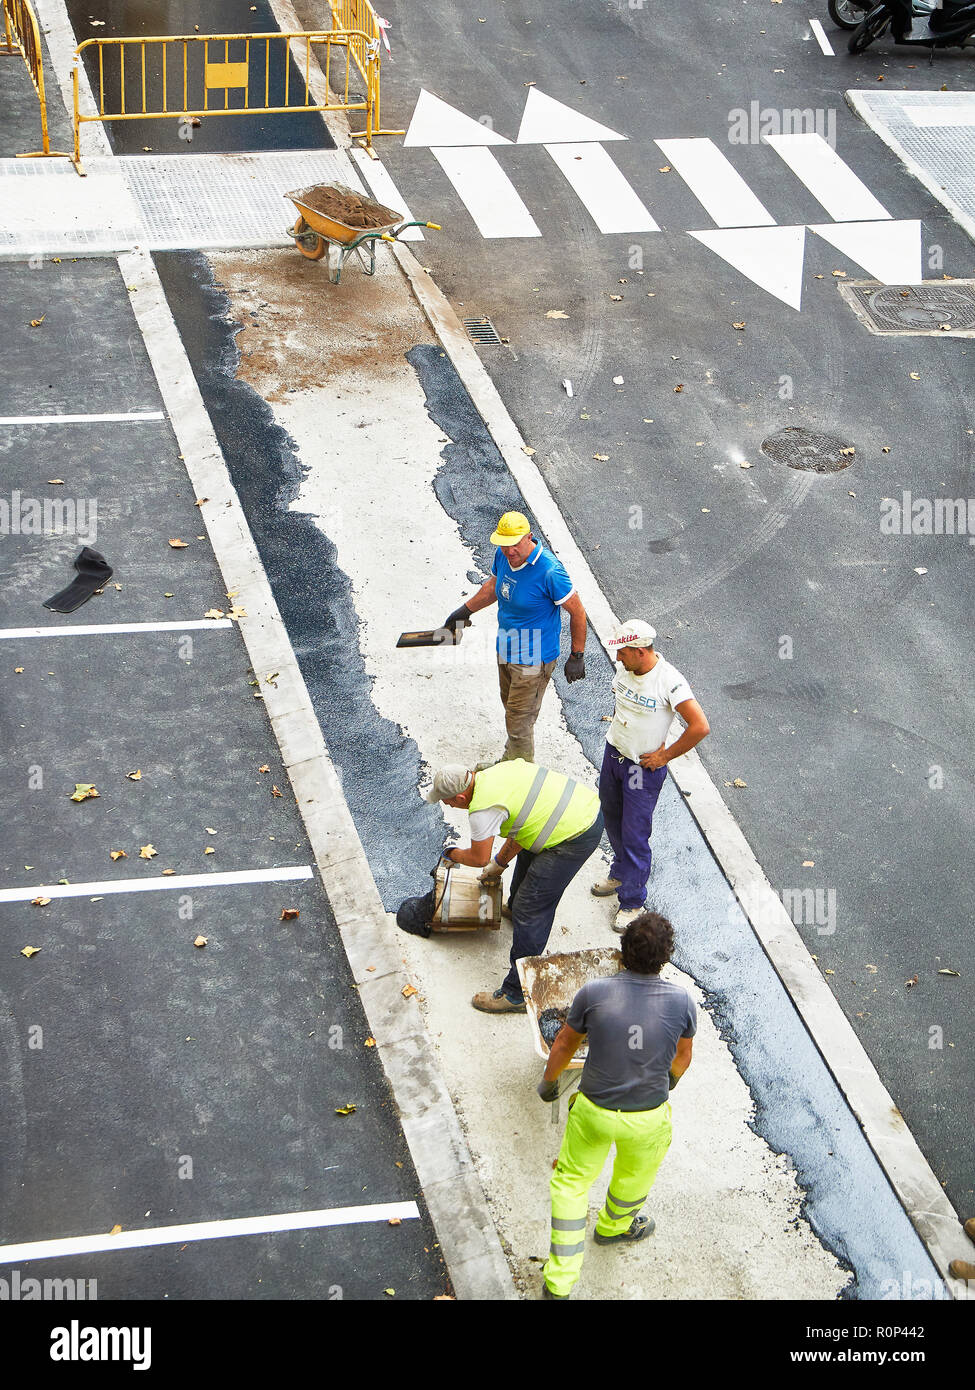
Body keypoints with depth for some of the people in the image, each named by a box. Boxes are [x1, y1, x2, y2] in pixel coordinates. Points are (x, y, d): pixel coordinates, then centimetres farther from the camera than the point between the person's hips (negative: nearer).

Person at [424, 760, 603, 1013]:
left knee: (530, 911, -4)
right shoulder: (495, 772, 9)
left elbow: (479, 858, -6)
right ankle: (516, 908, 65)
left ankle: (517, 994, 3)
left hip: (577, 837, -10)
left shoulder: (483, 809, -19)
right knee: (527, 851, 36)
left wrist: (454, 855, 15)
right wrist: (500, 862, 31)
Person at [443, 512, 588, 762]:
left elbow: (577, 612, -19)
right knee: (510, 706, 25)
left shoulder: (549, 571, -29)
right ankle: (510, 759, 46)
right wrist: (465, 610, 27)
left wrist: (577, 656, -14)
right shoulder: (503, 555, -6)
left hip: (533, 658, -8)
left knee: (519, 720, 2)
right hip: (506, 649, 8)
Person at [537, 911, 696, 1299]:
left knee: (571, 1182, 20)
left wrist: (548, 1082, 20)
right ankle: (614, 1225, 61)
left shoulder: (593, 993, -18)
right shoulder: (681, 1001, -17)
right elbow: (683, 1056, 3)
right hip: (647, 1119, 1)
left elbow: (563, 1045, -1)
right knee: (635, 1174, 32)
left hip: (593, 1111, -1)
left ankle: (560, 1281, 22)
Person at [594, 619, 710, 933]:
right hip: (613, 754, 7)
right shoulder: (626, 670, -6)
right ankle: (620, 874, 48)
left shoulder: (669, 681, -27)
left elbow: (700, 727, -27)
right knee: (613, 820, 24)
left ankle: (632, 901, 16)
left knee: (635, 835, 0)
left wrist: (664, 756, -18)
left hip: (644, 767, -7)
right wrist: (620, 727, 7)